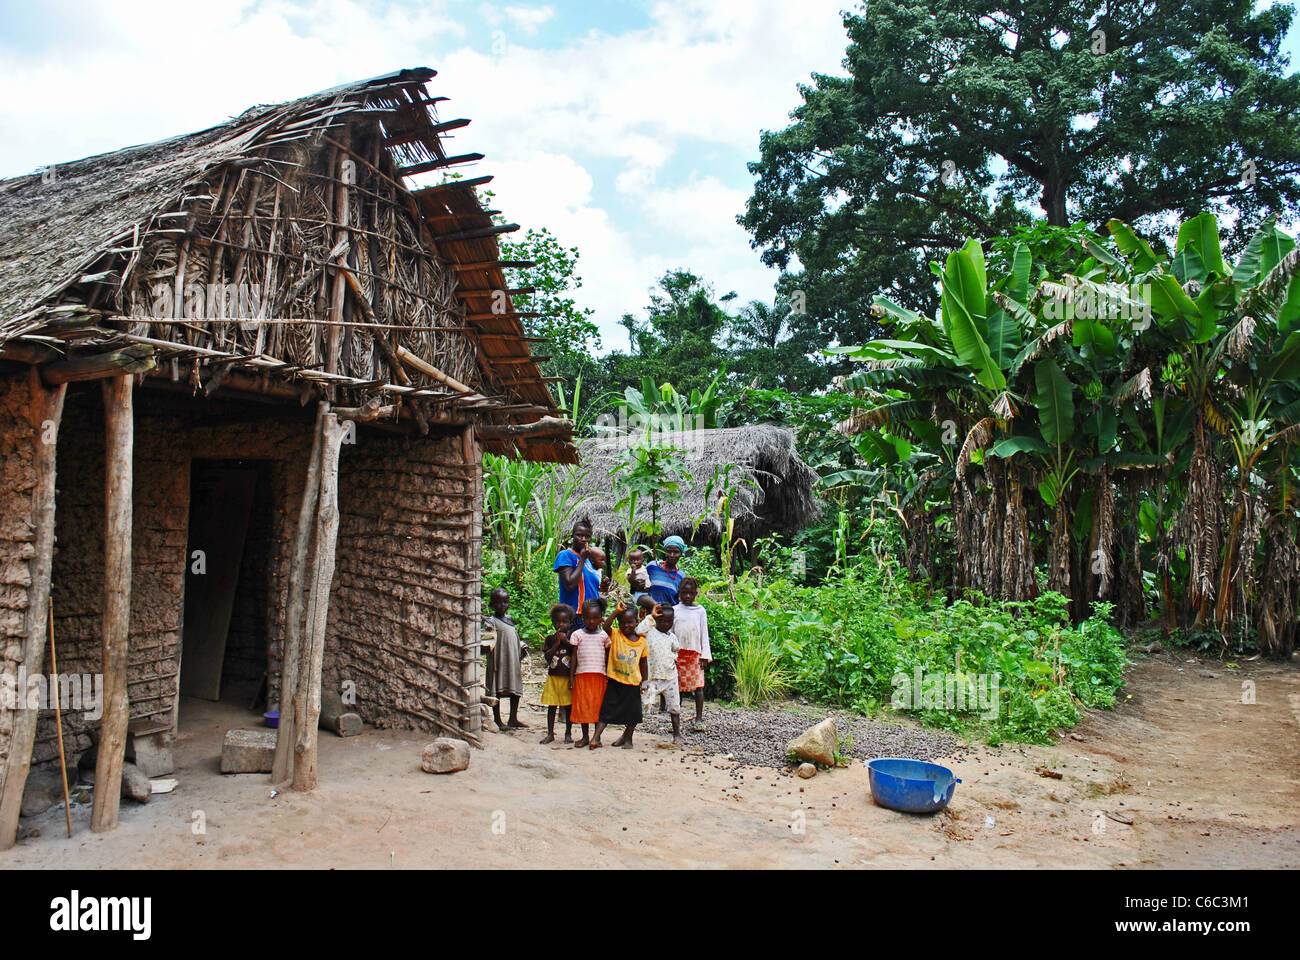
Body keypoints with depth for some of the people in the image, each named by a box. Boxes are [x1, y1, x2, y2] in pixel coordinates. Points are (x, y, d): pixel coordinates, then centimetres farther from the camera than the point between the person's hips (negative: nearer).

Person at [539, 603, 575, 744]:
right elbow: (547, 656, -6)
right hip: (553, 677, 1)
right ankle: (550, 734, 15)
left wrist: (566, 642, -16)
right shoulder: (550, 639, 4)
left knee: (568, 706, 5)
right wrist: (557, 644, -14)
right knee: (551, 706, 6)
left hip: (567, 677, -1)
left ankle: (568, 733, 16)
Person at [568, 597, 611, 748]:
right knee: (582, 705, 3)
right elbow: (574, 656, 5)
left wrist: (608, 675, 4)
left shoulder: (604, 635, 6)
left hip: (599, 675, 0)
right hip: (582, 674, 0)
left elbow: (607, 657, 9)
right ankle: (585, 737, 14)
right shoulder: (577, 635, 5)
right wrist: (571, 676, 1)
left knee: (598, 705, 1)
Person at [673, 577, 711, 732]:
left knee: (698, 685, -6)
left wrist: (705, 655, -1)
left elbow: (704, 634, 5)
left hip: (695, 652, -1)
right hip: (678, 653, 1)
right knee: (677, 686, 3)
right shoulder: (675, 610, 8)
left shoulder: (700, 611, 6)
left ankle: (699, 719, -4)